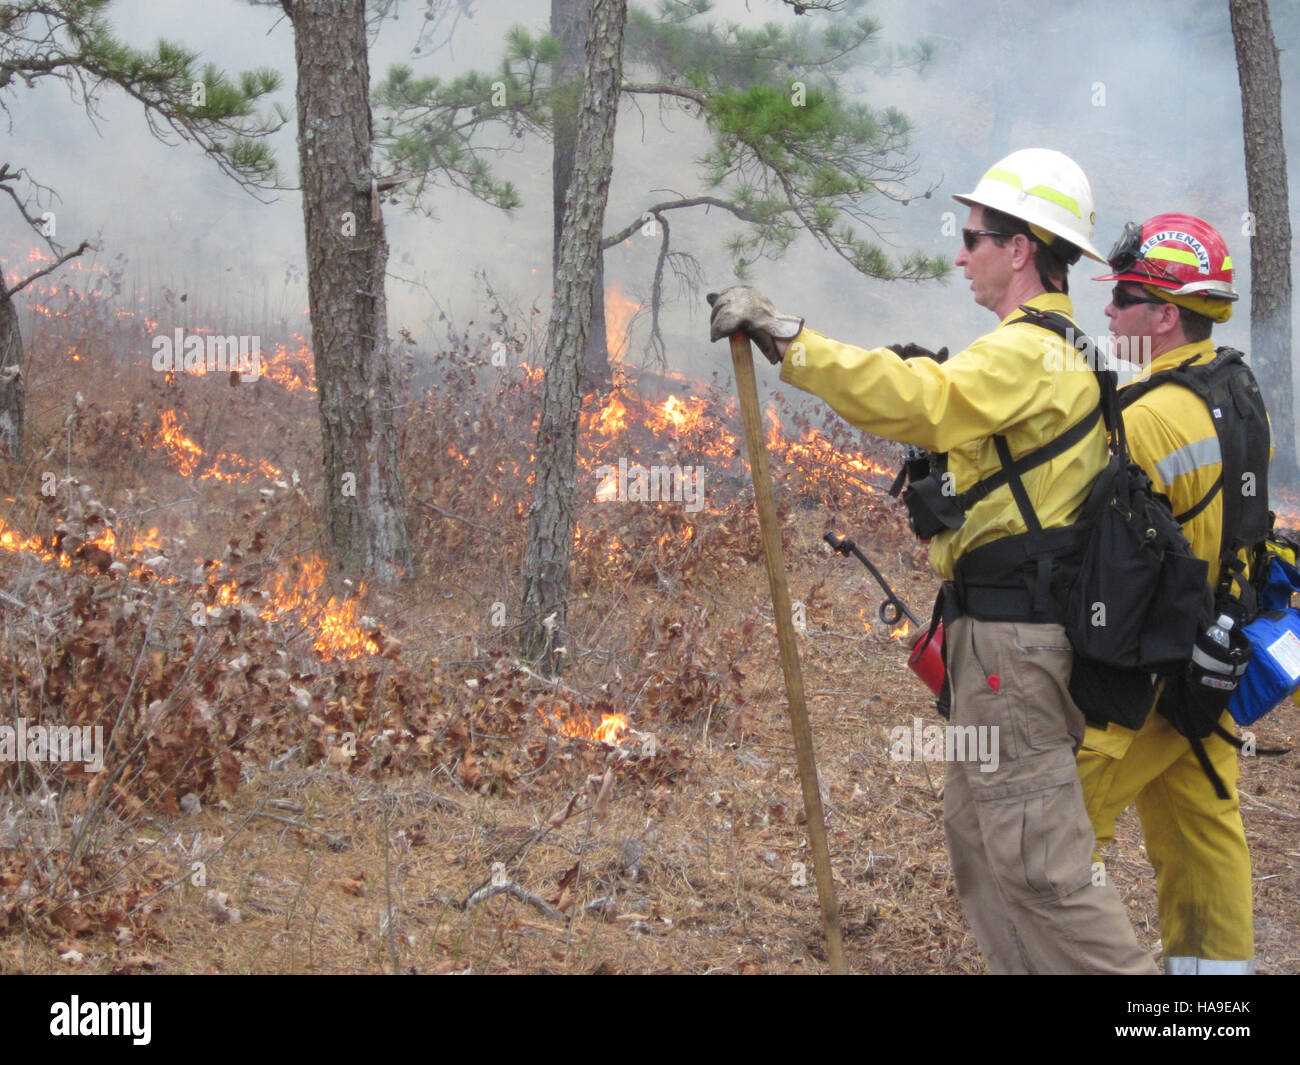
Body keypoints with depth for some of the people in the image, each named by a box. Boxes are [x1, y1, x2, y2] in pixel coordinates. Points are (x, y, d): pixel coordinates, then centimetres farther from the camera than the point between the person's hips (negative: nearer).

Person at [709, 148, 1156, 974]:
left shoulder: (1025, 353, -16)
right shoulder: (1064, 350, 17)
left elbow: (914, 402, -32)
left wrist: (788, 339, -32)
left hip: (1011, 630, -11)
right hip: (1017, 624, 11)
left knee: (1033, 858, -9)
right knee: (979, 838, 16)